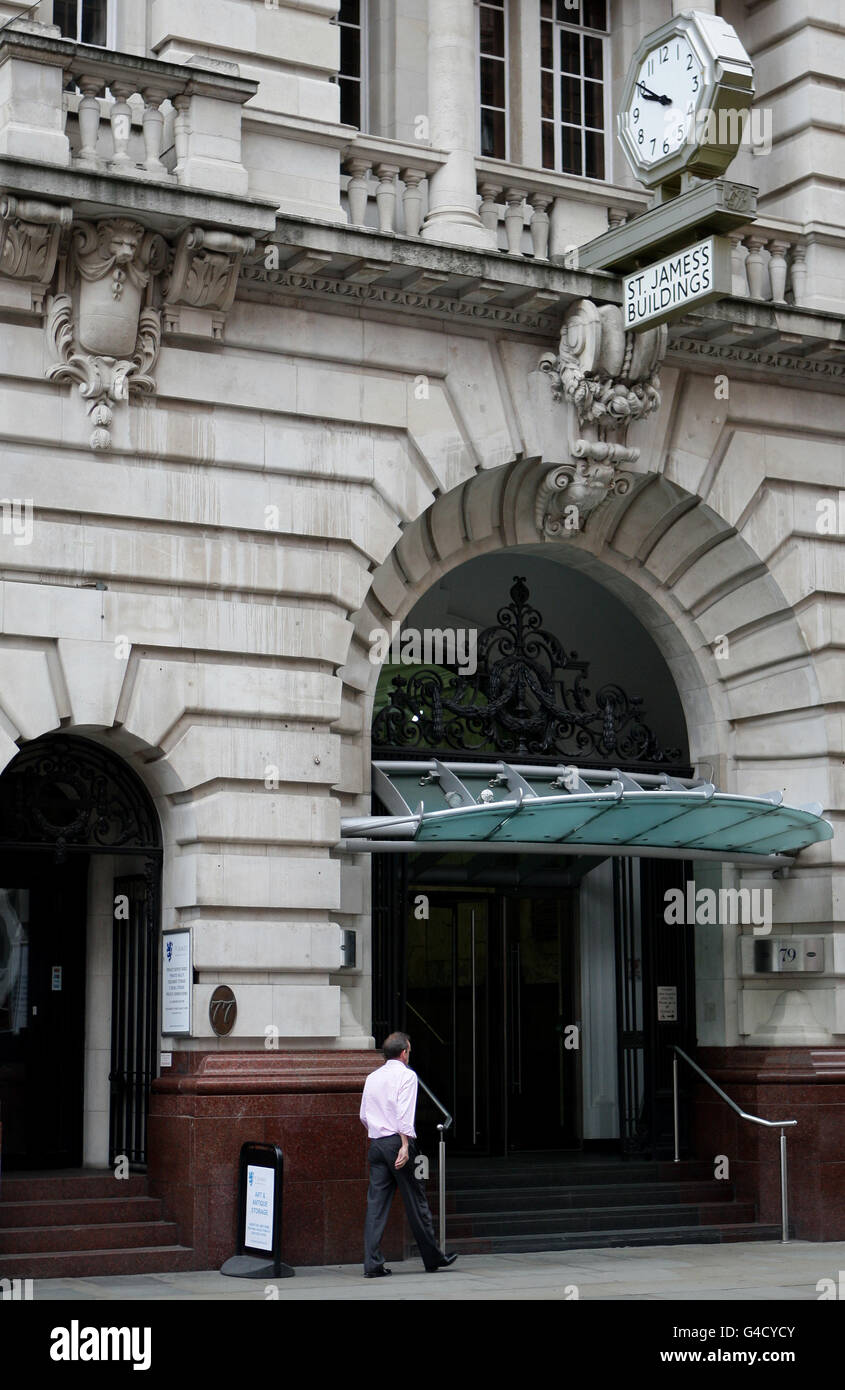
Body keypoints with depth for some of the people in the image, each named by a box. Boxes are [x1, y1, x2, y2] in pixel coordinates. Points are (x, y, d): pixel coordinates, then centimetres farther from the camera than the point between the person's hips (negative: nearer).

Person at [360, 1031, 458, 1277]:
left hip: (376, 1144, 6)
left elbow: (364, 1116, 14)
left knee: (376, 1203, 2)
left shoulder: (372, 1077, 14)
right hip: (398, 1141, -6)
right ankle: (433, 1259, 12)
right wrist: (405, 1146, -19)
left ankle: (373, 1264, -3)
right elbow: (405, 1113, -15)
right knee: (416, 1202, 3)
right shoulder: (407, 1075, -5)